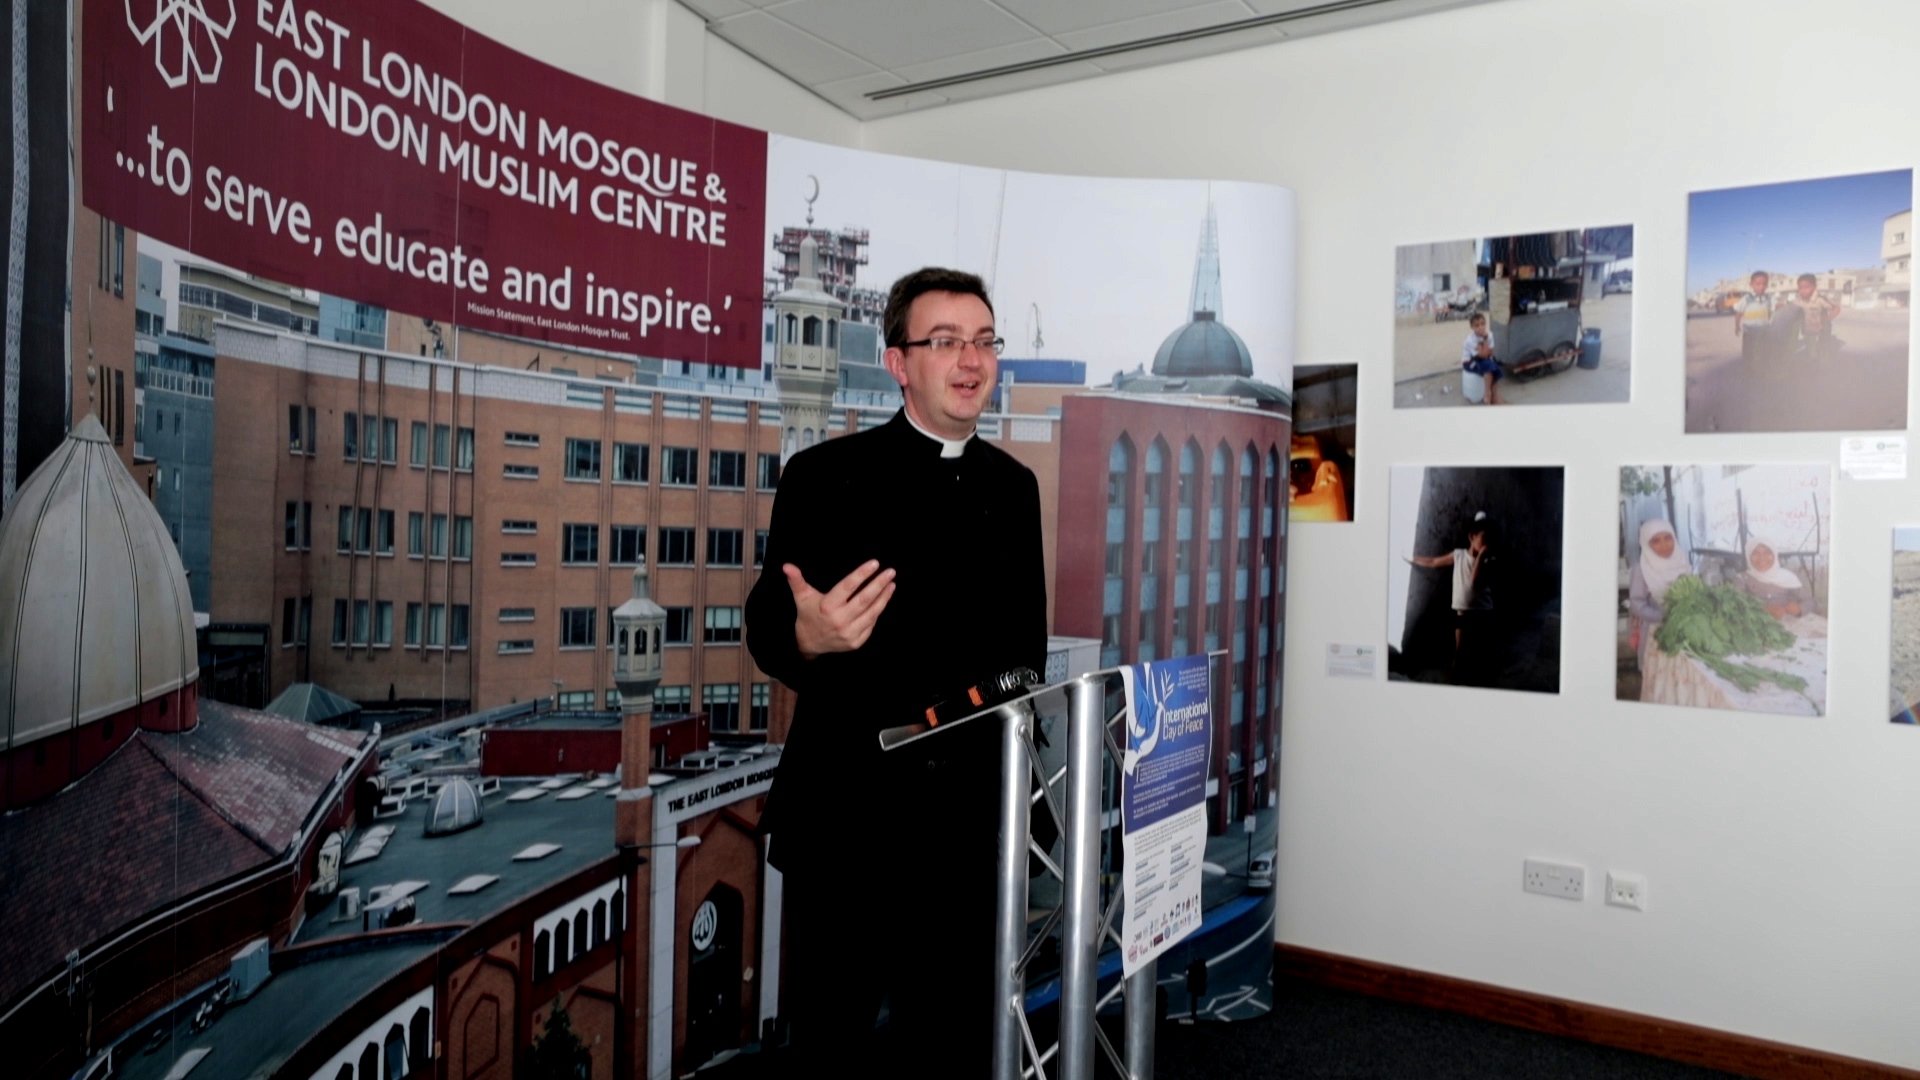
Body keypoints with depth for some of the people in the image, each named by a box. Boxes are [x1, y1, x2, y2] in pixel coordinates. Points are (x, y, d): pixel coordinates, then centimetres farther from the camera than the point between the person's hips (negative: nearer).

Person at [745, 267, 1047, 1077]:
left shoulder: (1013, 486, 8)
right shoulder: (827, 476, -7)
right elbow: (766, 629, -10)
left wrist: (1014, 760, 8)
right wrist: (807, 637, -32)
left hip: (971, 817, 4)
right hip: (846, 814, -4)